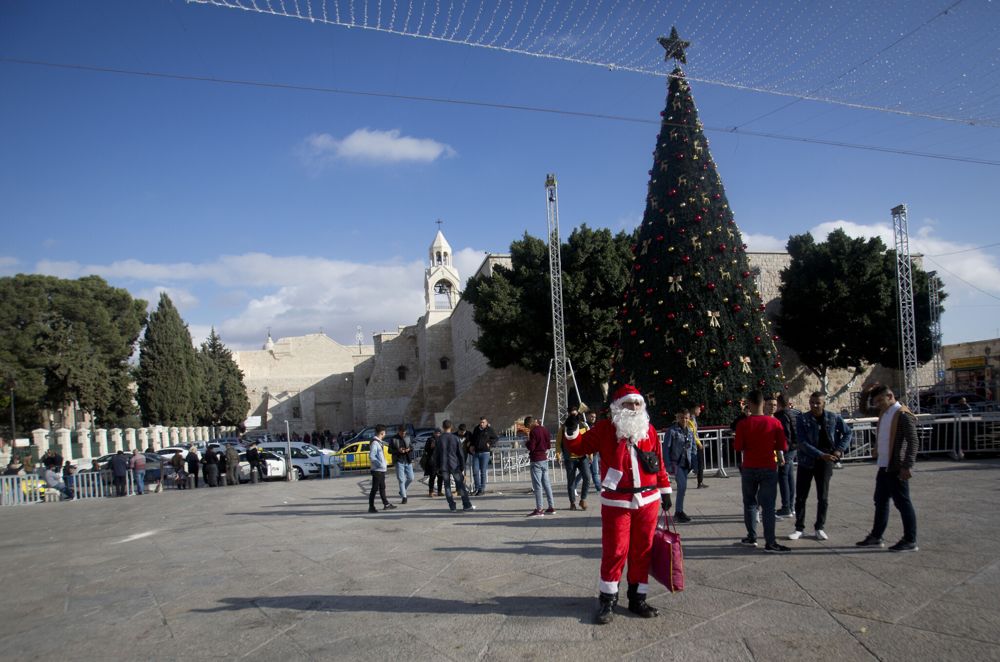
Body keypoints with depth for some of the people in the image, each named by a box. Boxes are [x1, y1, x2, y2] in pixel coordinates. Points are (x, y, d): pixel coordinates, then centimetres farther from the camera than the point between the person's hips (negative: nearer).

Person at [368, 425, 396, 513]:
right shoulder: (374, 443, -17)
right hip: (377, 470, -10)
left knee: (382, 488, 17)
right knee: (374, 489, -4)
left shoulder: (379, 442, 14)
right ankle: (371, 507, 2)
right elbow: (371, 456, -23)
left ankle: (386, 504, 26)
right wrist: (380, 464, -24)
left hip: (382, 470, 10)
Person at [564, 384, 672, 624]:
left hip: (648, 501, 4)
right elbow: (581, 446, 4)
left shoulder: (649, 430, 7)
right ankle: (607, 600, 14)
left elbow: (659, 463, 12)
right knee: (614, 550, -2)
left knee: (642, 550, 10)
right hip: (616, 503, -3)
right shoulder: (605, 429, -2)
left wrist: (665, 490, 13)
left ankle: (637, 598, 23)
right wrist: (572, 433, -15)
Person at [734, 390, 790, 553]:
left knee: (750, 503, 15)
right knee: (768, 506, 1)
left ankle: (751, 537, 19)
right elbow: (781, 447, -5)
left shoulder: (743, 424, -9)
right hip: (769, 468, 0)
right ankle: (770, 542, -2)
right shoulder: (774, 422, -7)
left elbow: (738, 448, -8)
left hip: (749, 468, 1)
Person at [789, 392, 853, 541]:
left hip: (825, 462, 1)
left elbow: (847, 432, 10)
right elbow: (802, 443, -15)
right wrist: (821, 455, -24)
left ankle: (820, 528, 19)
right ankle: (799, 528, 14)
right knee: (800, 496, 3)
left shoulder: (833, 418, -2)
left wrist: (840, 450, -3)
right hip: (806, 461, -1)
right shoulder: (802, 419, -9)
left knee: (823, 497, 6)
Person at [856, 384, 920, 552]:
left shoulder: (903, 415, -15)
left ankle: (910, 541, 8)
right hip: (883, 466, 9)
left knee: (902, 503, -1)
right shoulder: (883, 414, 13)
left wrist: (907, 466, -23)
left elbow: (913, 442, -20)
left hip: (896, 469, -9)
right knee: (880, 502, 15)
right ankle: (876, 537, 25)